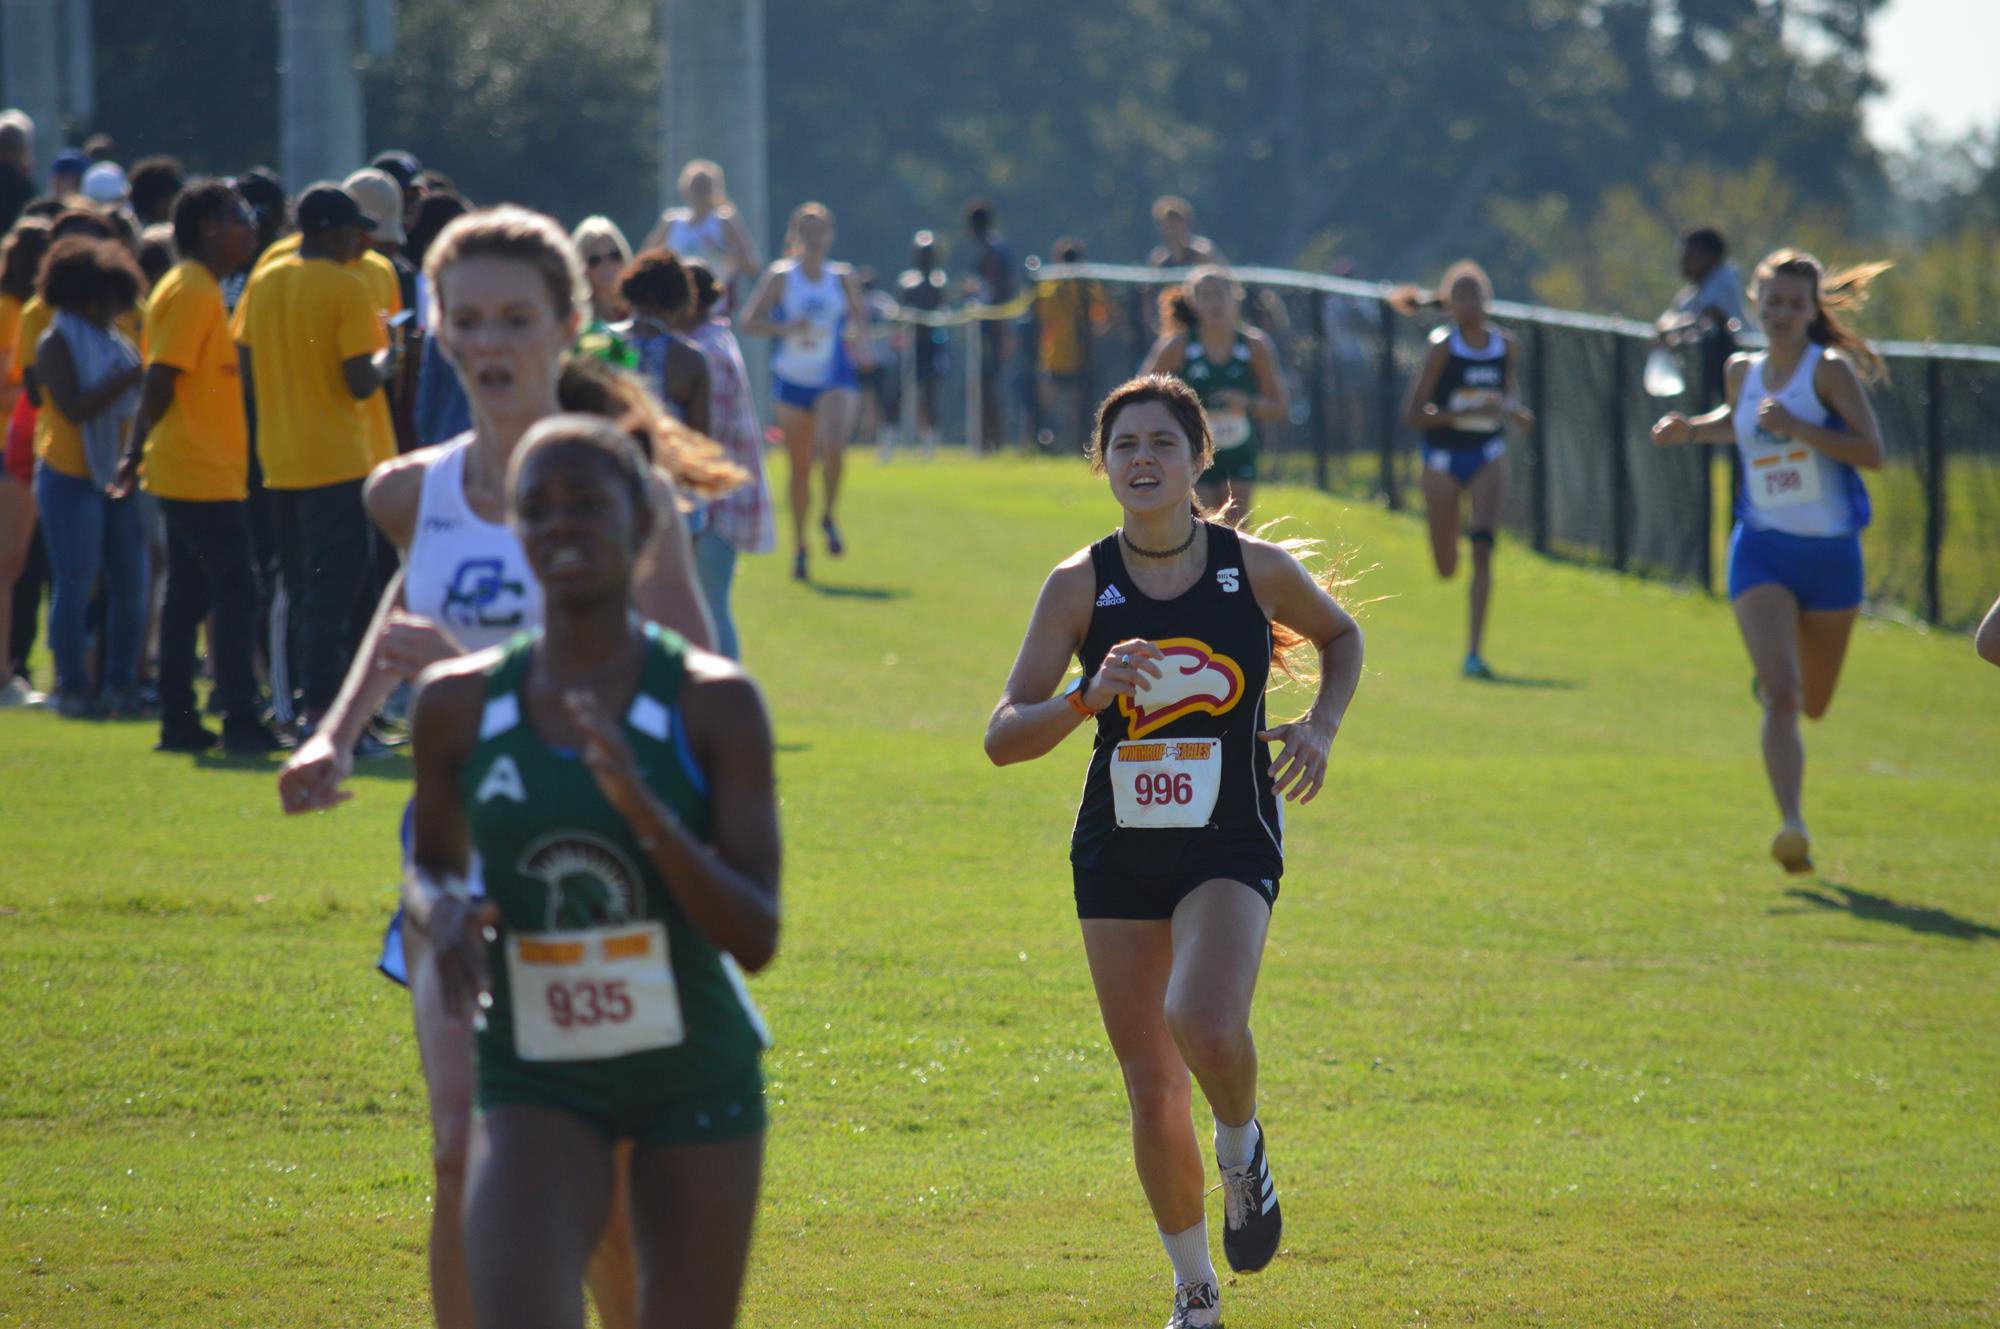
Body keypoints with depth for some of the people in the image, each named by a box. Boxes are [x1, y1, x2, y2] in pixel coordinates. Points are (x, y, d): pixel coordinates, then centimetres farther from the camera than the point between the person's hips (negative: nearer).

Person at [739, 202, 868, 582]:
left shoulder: (843, 277, 5)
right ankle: (799, 547, 21)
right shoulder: (780, 276, -1)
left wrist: (858, 335, -6)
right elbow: (750, 321, -4)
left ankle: (829, 518, -1)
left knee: (833, 447, -26)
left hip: (836, 379, 0)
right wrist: (785, 328, -21)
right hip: (792, 380, 0)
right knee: (800, 467, 6)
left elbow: (860, 316, 16)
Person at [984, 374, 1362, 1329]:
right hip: (1118, 854, 2)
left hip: (1231, 846, -2)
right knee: (1152, 1093, 5)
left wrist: (1319, 728, -1)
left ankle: (1243, 1149, 5)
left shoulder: (1256, 569, -4)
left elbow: (1340, 637, 17)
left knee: (1205, 1023, -30)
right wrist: (1091, 695, -24)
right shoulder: (1079, 586, -4)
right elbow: (1003, 737, -6)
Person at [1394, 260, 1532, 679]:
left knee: (1483, 548, -17)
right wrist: (1463, 413, -24)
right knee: (1446, 567, 3)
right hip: (1444, 457, -2)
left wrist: (1513, 410, -3)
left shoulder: (1504, 345, 2)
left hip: (1488, 455, 2)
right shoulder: (1443, 347, -10)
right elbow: (1412, 413, -14)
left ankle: (1474, 652, -16)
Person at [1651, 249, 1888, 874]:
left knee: (1813, 703, 15)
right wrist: (1691, 429, 13)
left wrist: (1797, 428, -27)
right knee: (1780, 693, -19)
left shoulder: (1830, 369, -7)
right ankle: (1793, 827, -25)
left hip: (1830, 552, -1)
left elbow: (1872, 451, -18)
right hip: (1762, 549, 1)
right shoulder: (1743, 372, 7)